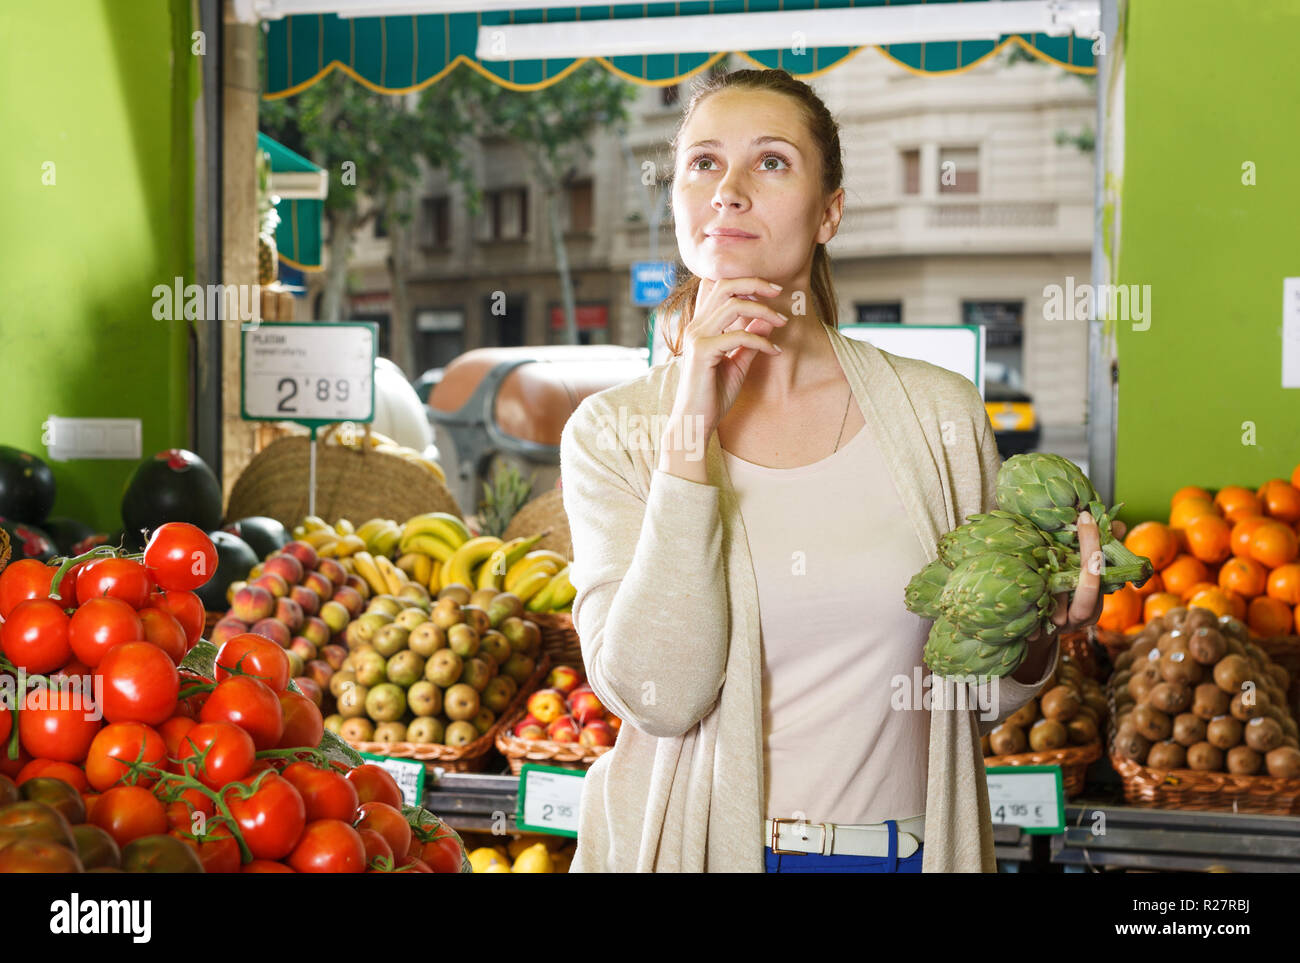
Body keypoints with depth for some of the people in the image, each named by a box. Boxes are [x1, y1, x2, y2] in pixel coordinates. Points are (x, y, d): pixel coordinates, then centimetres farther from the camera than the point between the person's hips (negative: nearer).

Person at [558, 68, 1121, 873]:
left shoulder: (939, 413, -4)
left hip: (901, 845, 2)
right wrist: (691, 433, -21)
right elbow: (657, 693, -20)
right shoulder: (613, 433, -7)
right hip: (696, 841, -1)